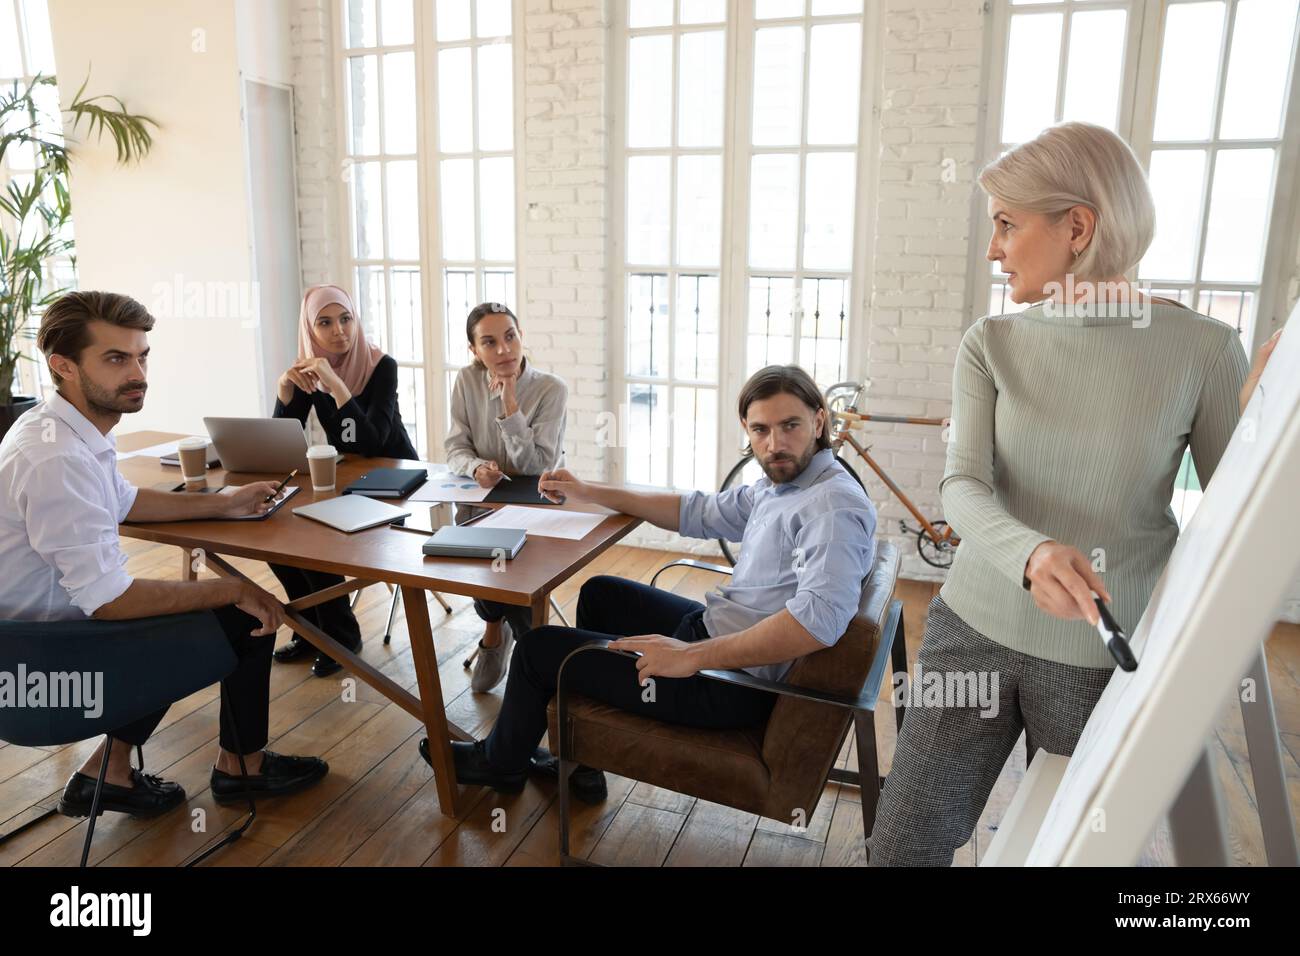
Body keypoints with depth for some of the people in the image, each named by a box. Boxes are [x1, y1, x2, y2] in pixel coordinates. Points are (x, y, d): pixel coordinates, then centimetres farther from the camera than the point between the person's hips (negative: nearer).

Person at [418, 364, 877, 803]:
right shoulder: (779, 484, 6)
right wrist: (586, 491, 19)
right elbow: (698, 512, 17)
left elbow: (819, 619, -38)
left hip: (733, 684, -10)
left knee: (538, 648, 2)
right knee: (600, 593, 27)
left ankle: (502, 761, 35)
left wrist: (691, 656, -34)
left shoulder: (834, 505, -24)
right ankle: (582, 760, 31)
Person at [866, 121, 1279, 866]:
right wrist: (1032, 553, -34)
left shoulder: (1201, 348, -9)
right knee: (902, 845, 8)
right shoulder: (992, 344, -3)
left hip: (1105, 658, -1)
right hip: (975, 629, 2)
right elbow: (963, 488, -17)